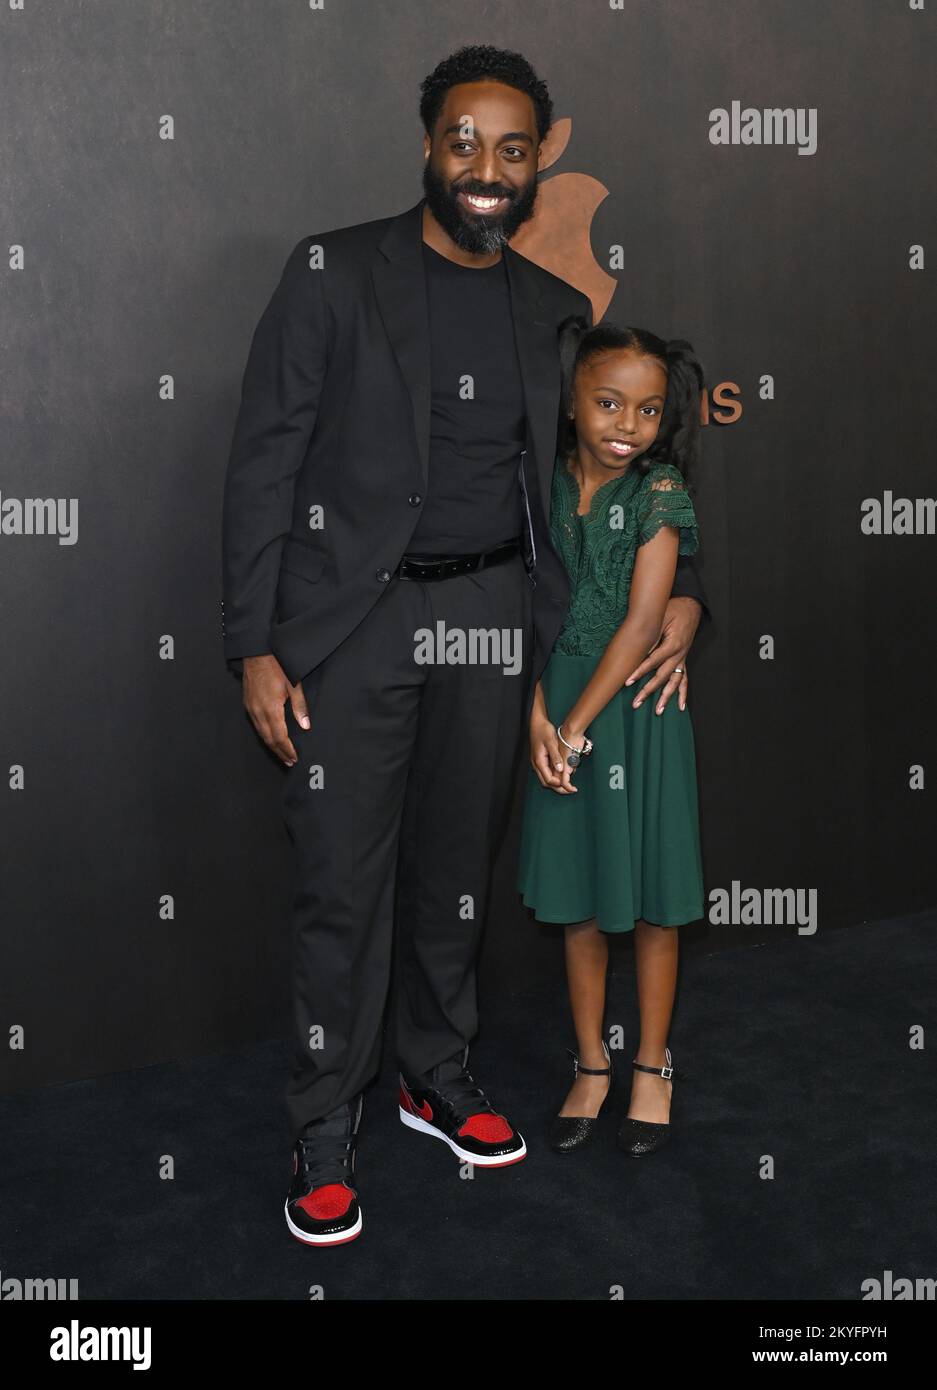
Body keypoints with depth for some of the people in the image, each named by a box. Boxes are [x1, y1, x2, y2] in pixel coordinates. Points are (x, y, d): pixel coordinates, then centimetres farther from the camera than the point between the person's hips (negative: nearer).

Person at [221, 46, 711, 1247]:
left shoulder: (557, 309, 9)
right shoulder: (333, 273, -3)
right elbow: (265, 464, -5)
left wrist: (680, 589, 4)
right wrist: (256, 648, -11)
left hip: (493, 619, 4)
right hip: (351, 620, -3)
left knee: (456, 869, 15)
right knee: (343, 884, 1)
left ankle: (436, 1078, 34)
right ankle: (325, 1127, 18)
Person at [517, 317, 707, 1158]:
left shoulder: (661, 493, -9)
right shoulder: (545, 486, 0)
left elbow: (642, 622, -14)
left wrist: (576, 726, -15)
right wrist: (539, 720, -14)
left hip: (637, 710, -3)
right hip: (559, 710, 3)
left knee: (651, 901, 8)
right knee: (578, 902, 11)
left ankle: (652, 1068, 25)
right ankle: (591, 1067, 27)